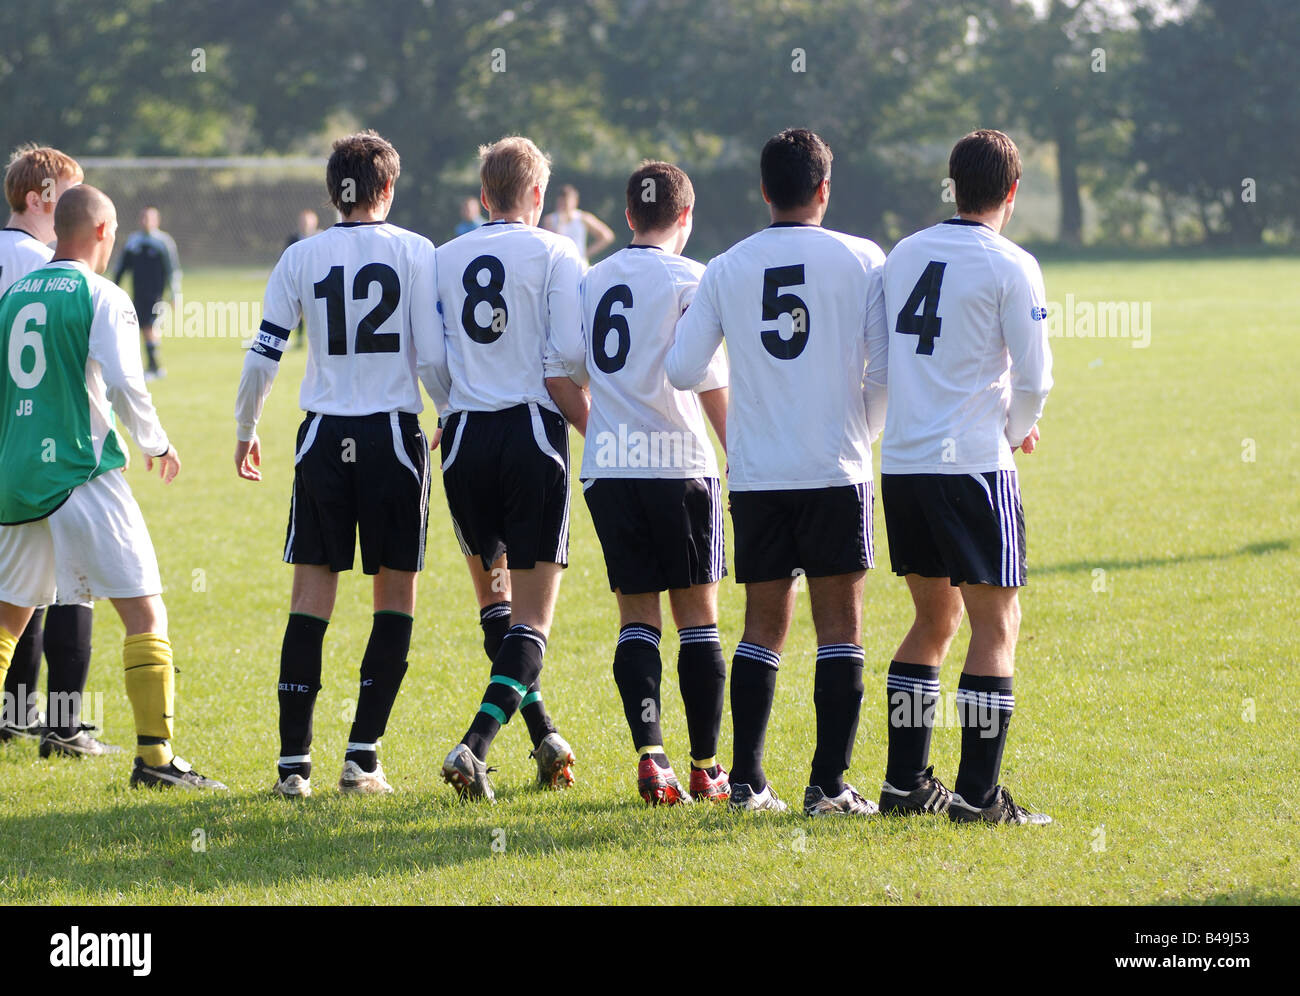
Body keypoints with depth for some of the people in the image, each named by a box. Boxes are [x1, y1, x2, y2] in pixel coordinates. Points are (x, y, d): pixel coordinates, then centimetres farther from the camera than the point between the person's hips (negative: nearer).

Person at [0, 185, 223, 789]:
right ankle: (153, 755, -13)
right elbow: (124, 385, -14)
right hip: (81, 471, -6)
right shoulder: (101, 297, -6)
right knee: (145, 613, -4)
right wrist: (156, 445, 2)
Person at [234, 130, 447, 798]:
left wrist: (245, 431, 17)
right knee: (395, 601, 8)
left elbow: (262, 358, 3)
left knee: (311, 598, 5)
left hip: (324, 438, 2)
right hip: (394, 435, -2)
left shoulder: (300, 258, 3)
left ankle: (293, 762, 0)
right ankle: (362, 756, 1)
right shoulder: (414, 252, -2)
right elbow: (433, 359, -5)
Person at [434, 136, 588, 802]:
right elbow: (566, 366, -9)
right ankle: (475, 745, -19)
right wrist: (593, 429, 5)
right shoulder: (555, 255, -1)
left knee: (493, 592, 23)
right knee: (532, 617, -1)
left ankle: (544, 736, 22)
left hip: (465, 439, 3)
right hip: (533, 435, -3)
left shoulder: (443, 260, 9)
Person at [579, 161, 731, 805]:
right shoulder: (689, 280, -5)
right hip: (678, 463, -4)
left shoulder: (591, 280, 10)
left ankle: (650, 756, -9)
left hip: (607, 466, 4)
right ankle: (707, 769, 7)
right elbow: (712, 384, -9)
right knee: (696, 615, 5)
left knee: (636, 617, 7)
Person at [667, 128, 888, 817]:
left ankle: (747, 782, 9)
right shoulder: (862, 261, -2)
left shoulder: (725, 270, 4)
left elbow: (681, 371, 3)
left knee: (763, 624, 11)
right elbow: (885, 369, -6)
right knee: (838, 625, 2)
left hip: (755, 474, 3)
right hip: (836, 472, -3)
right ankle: (828, 786, -2)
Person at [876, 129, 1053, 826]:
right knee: (995, 623, 0)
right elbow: (1033, 378, -9)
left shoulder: (902, 255, 9)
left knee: (934, 617, 17)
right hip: (974, 463, -6)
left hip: (900, 461, 6)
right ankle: (978, 793, -4)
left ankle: (906, 782, 16)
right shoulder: (1010, 267, -8)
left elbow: (880, 358, 13)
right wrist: (1019, 429, 12)